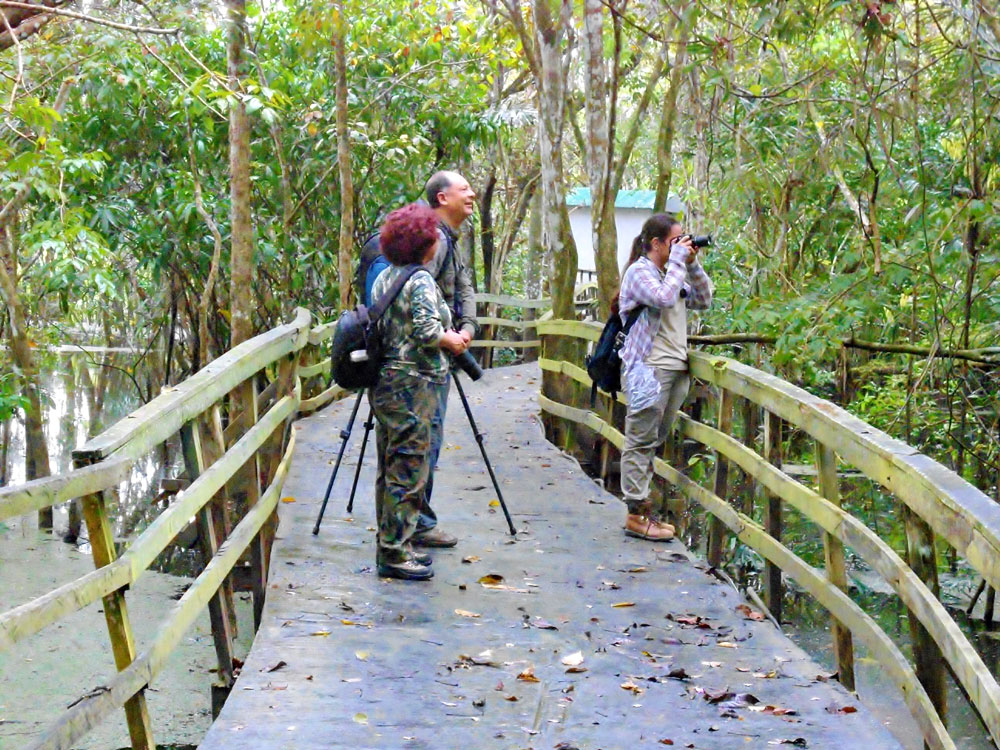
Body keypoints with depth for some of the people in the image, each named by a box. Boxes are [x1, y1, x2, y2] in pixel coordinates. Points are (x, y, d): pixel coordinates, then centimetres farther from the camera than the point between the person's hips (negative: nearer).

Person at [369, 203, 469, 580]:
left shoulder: (383, 278, 12)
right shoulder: (421, 280, -14)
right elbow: (427, 332, -22)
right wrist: (451, 341, -3)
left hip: (384, 382, 9)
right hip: (412, 385, -9)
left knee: (389, 469, 15)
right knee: (408, 471, -4)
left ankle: (390, 546, 23)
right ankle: (395, 553, 0)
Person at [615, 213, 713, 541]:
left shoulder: (671, 272, 19)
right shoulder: (639, 272, -7)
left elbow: (703, 301, 19)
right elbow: (665, 298, -23)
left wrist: (693, 265, 9)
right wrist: (678, 261, -13)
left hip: (675, 369, 9)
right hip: (649, 369, -9)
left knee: (653, 443, 11)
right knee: (641, 443, -6)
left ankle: (641, 509, 17)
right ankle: (637, 515, -4)